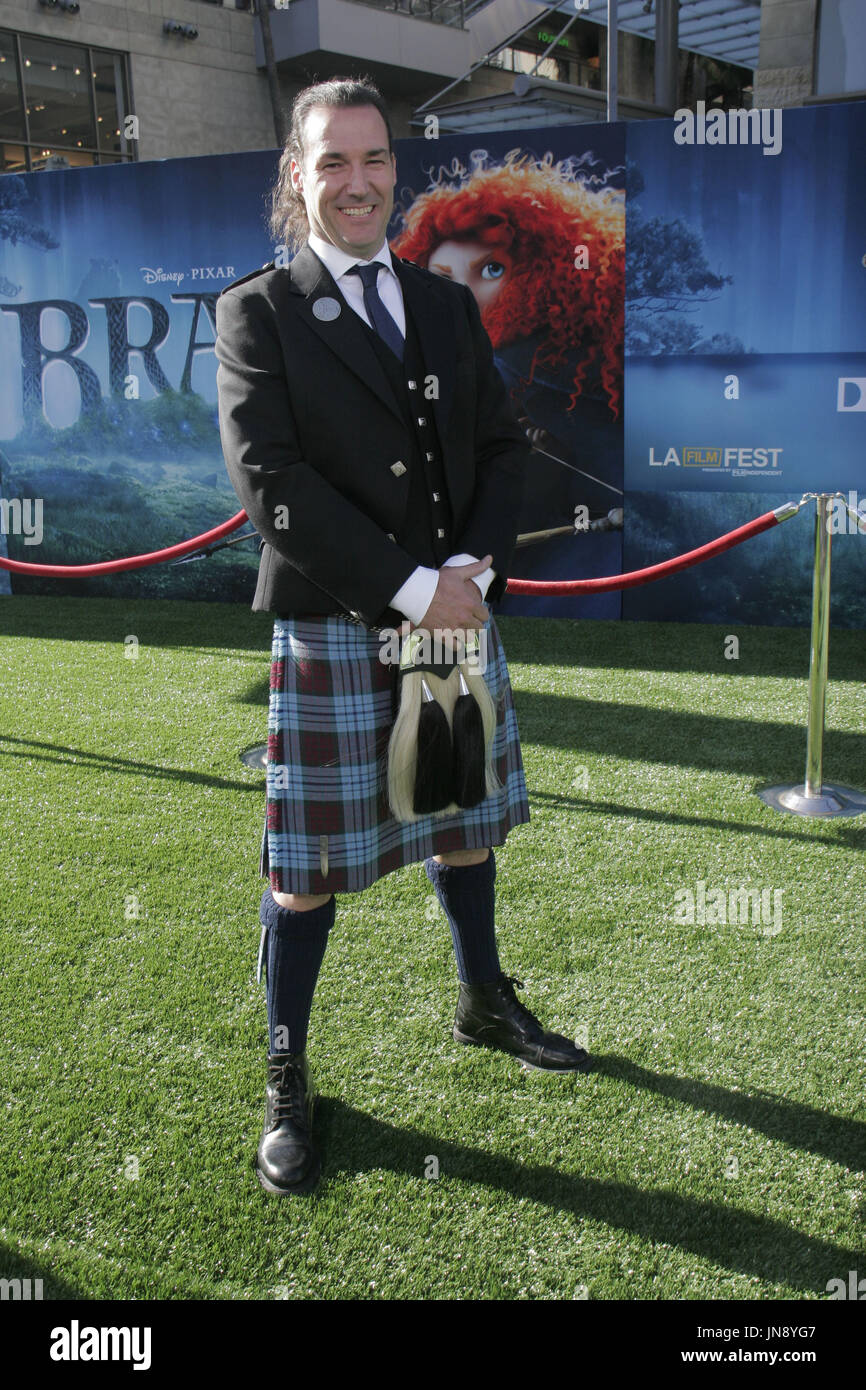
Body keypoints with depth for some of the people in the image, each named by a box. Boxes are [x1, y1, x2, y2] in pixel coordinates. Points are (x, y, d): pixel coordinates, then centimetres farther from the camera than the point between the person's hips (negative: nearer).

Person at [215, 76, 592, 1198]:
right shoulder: (257, 313, -3)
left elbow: (502, 448, 11)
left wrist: (473, 569, -8)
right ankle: (286, 1082, 21)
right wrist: (410, 589, -17)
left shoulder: (448, 307, 13)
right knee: (310, 863, 3)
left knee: (463, 822, 18)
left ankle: (485, 1003, 40)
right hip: (331, 631, -5)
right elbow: (271, 483, -14)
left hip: (458, 613, 5)